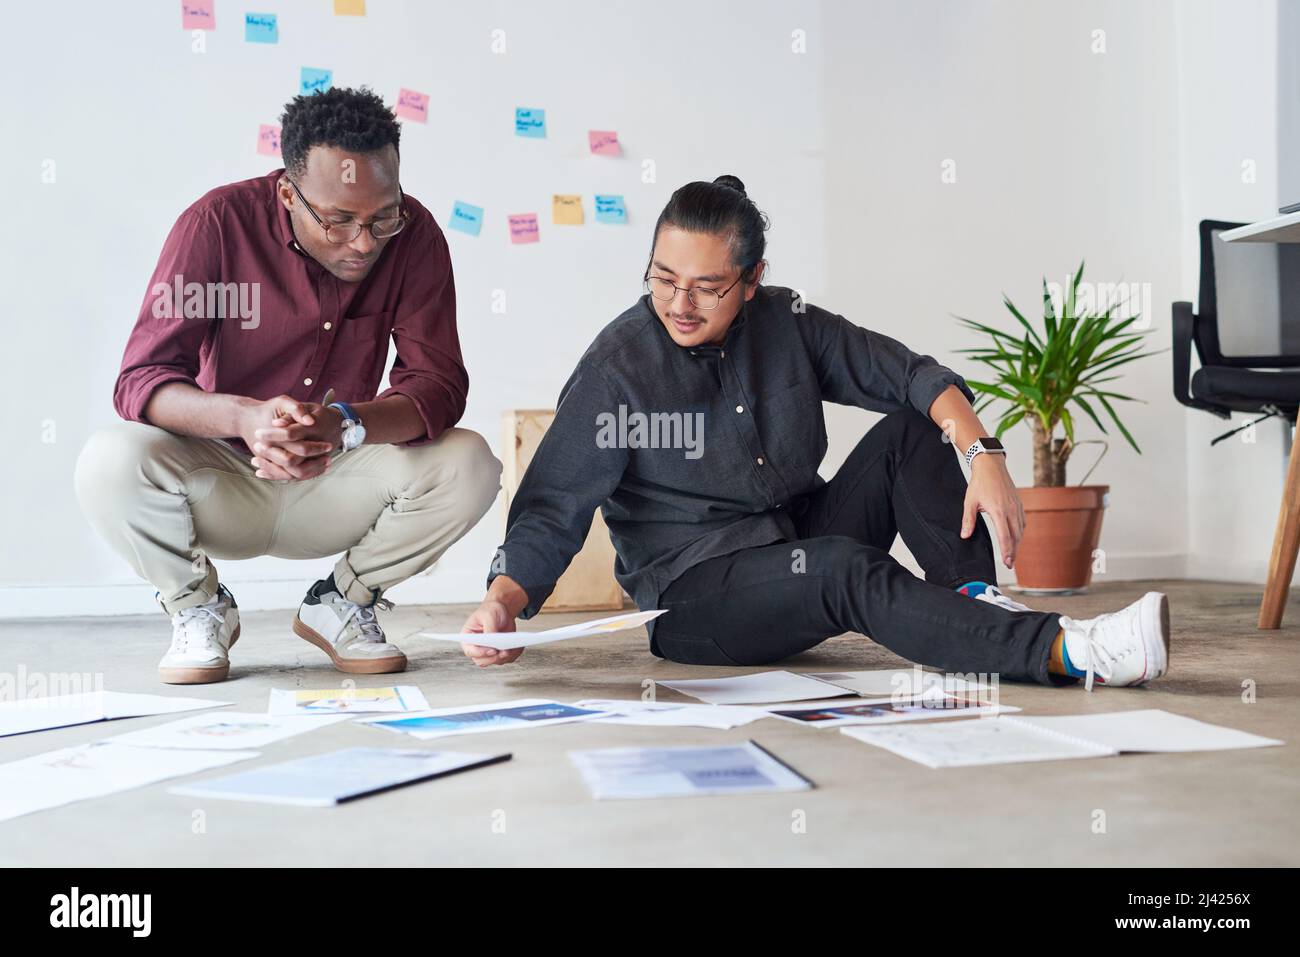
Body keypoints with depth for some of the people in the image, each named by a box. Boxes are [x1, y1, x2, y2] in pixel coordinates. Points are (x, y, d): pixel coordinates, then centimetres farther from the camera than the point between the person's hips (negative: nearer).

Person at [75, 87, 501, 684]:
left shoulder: (413, 235, -13)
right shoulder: (219, 223, -18)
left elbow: (439, 384, -17)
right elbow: (140, 382, -21)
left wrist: (344, 427, -38)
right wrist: (244, 417, -43)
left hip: (337, 484, 2)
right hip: (222, 487, -1)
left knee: (469, 464, -25)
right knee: (111, 463, -31)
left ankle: (342, 603, 4)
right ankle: (197, 606, 2)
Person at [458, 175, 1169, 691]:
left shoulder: (785, 324, 1)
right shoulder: (617, 368, -12)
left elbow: (913, 376, -1)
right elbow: (551, 511, -12)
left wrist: (982, 455, -19)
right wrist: (503, 600, -30)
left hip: (804, 542, 6)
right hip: (692, 592, -6)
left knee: (909, 429, -7)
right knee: (842, 566, -34)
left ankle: (973, 600, -15)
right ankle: (1067, 653, -41)